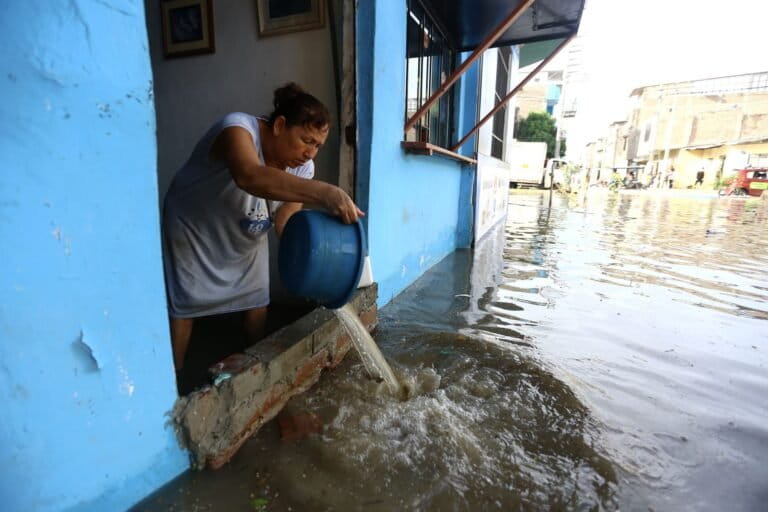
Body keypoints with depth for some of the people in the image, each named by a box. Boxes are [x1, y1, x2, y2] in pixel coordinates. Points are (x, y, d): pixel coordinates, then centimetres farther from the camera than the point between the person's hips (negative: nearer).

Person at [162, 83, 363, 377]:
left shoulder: (303, 168, -17)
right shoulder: (238, 128, -34)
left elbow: (284, 223, -18)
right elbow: (250, 177, -57)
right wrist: (323, 193, -68)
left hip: (246, 238, 5)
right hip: (193, 229, -4)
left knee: (257, 301, 8)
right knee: (182, 306, 3)